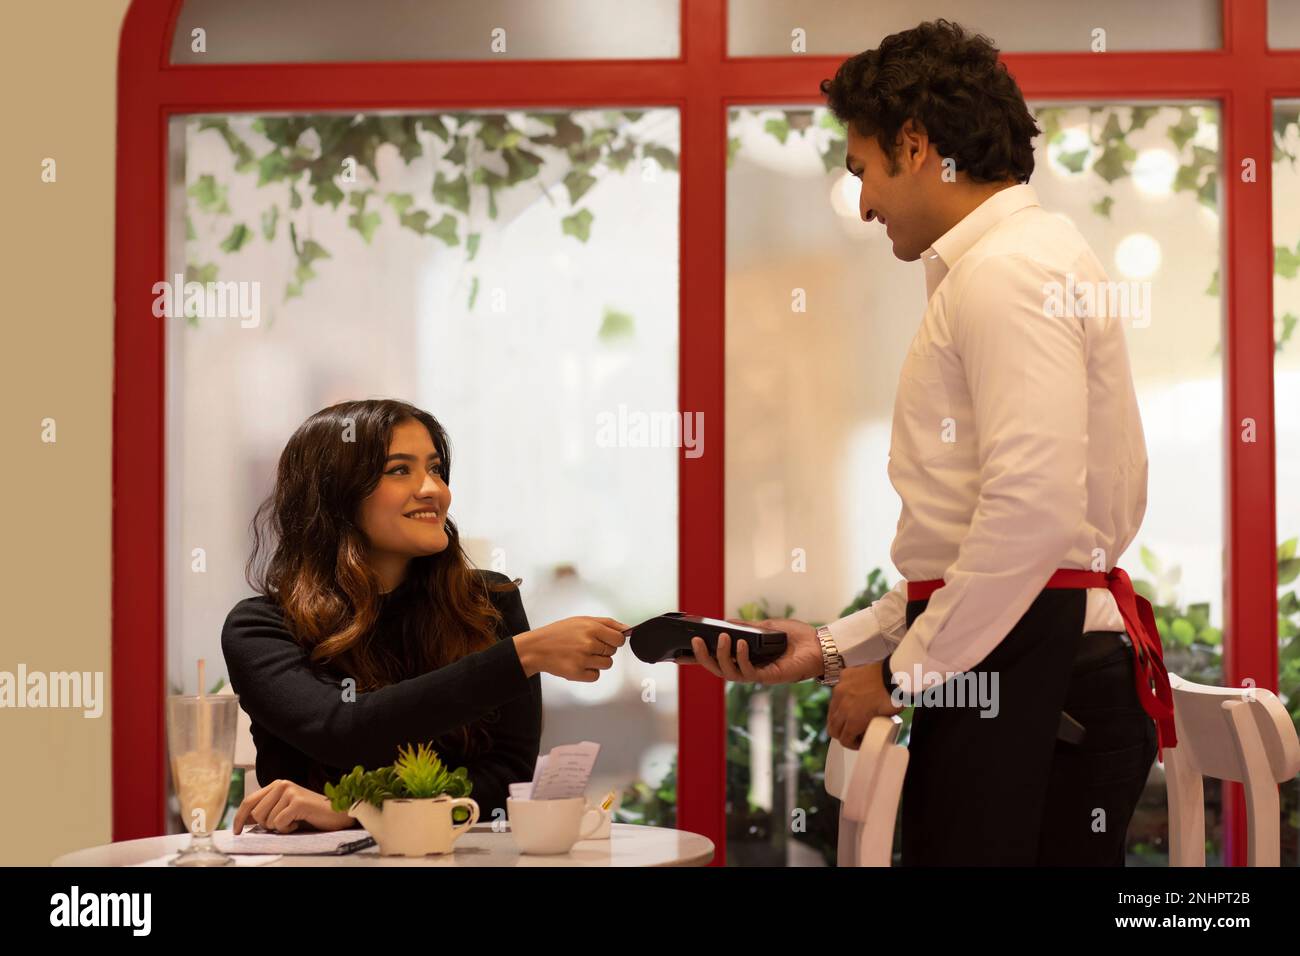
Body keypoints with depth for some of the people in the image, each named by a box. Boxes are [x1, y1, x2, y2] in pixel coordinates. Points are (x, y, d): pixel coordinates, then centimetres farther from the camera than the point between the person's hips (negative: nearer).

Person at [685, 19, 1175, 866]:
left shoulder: (1007, 272, -9)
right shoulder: (1018, 264, 24)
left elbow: (1032, 513, -21)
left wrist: (902, 673, -13)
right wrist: (832, 648, 17)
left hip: (1029, 675, -9)